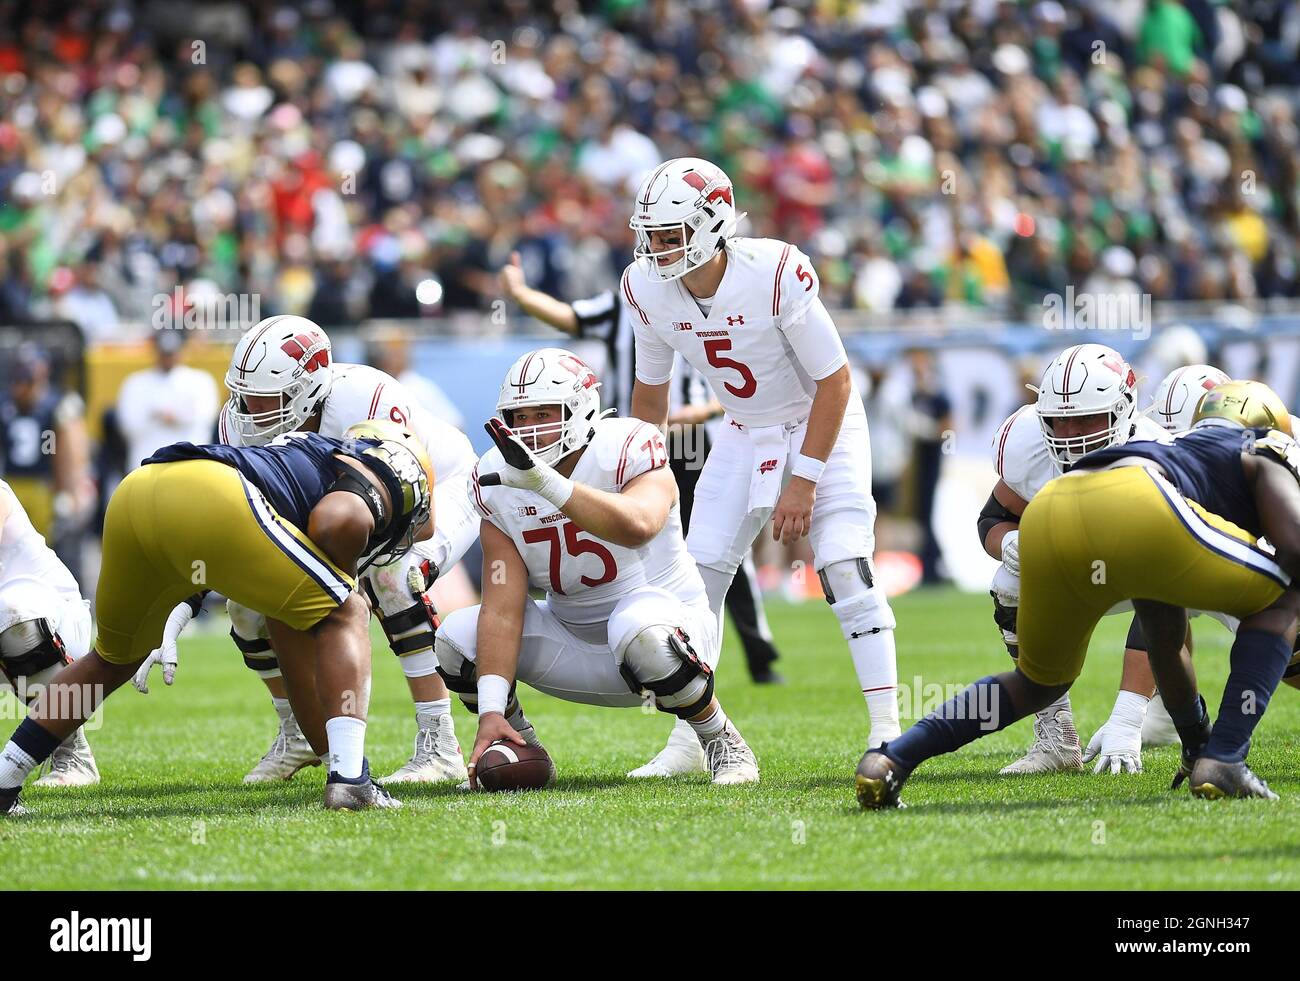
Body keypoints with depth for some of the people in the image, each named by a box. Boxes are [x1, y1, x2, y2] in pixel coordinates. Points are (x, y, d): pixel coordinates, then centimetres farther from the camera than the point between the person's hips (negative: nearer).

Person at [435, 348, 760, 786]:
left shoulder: (625, 451, -19)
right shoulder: (499, 484, -7)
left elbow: (638, 526, -45)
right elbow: (502, 609, -15)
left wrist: (543, 480, -51)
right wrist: (491, 711, -26)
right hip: (574, 642, 5)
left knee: (641, 631, -39)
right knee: (456, 638, -14)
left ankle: (722, 742, -13)